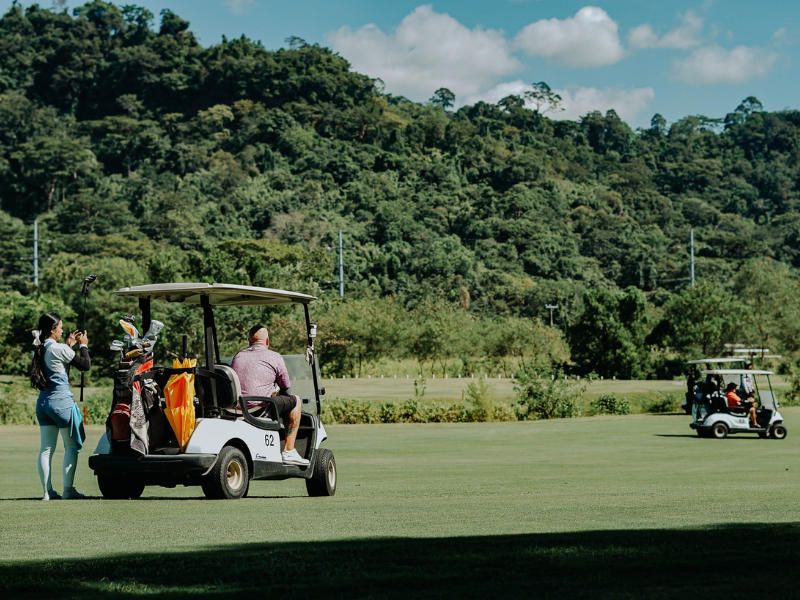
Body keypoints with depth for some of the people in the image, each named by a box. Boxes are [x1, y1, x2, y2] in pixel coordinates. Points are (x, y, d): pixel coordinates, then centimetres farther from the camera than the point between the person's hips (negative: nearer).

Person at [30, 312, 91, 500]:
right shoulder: (59, 349, -14)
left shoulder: (38, 350, 8)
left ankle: (48, 491, 7)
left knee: (46, 448, 8)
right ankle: (68, 490, 1)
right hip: (61, 401, -7)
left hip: (43, 402, 7)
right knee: (72, 446, 4)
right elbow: (85, 365, -8)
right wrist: (83, 346, 7)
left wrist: (68, 345, 21)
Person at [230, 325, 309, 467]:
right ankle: (288, 452, 11)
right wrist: (274, 394, 33)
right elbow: (286, 390, 10)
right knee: (296, 401, 17)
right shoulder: (274, 357, 3)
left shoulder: (238, 356, 18)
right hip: (258, 408, -6)